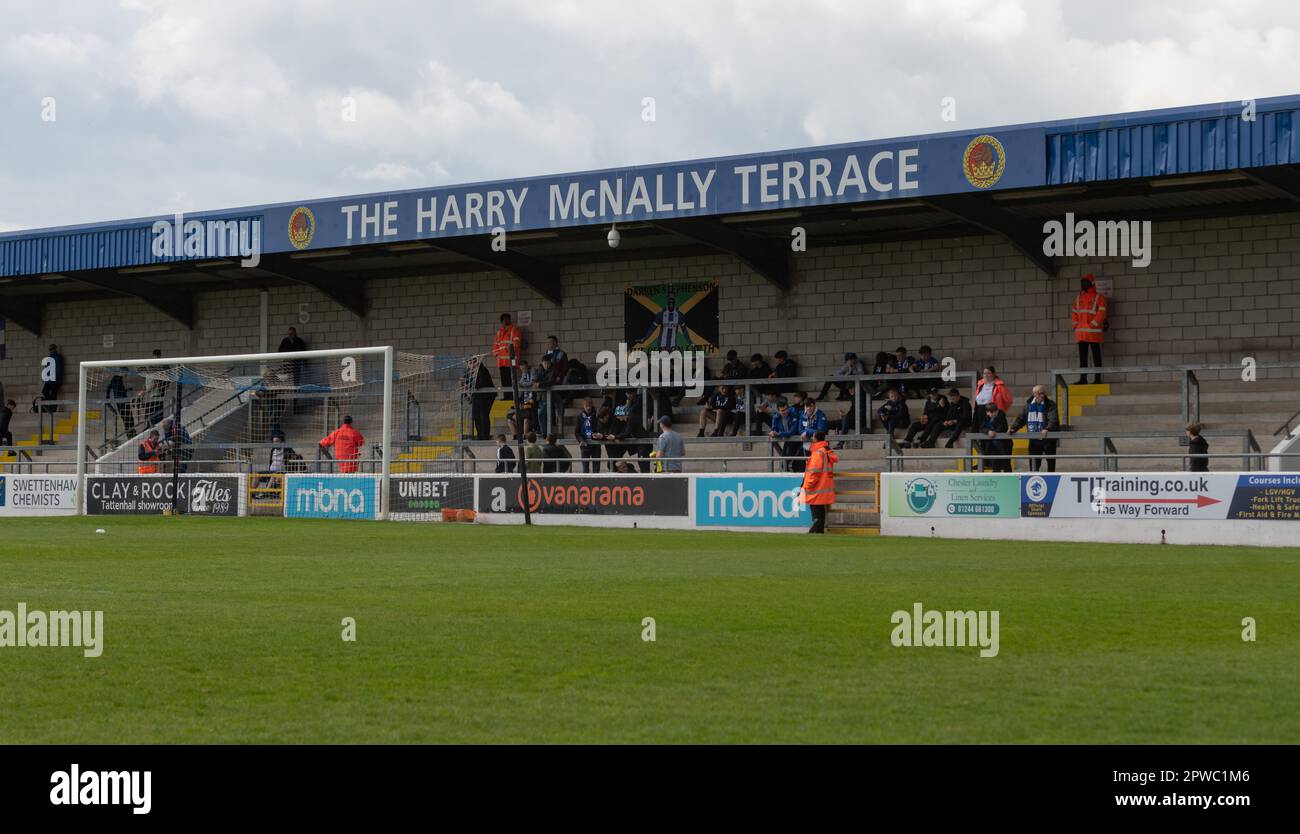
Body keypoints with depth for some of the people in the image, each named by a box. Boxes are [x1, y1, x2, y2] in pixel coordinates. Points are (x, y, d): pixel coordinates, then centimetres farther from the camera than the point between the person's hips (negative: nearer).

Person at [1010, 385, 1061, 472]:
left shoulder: (1050, 405, -8)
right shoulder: (1029, 405, 6)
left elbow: (1053, 420, -20)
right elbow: (1021, 418, 11)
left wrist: (1047, 429, -38)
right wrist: (1013, 428, -5)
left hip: (1048, 439, -3)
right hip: (1034, 439, 3)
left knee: (1051, 463, 7)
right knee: (1033, 463, 4)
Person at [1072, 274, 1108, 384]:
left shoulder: (1099, 297, 0)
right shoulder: (1078, 298, 17)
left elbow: (1101, 313, -9)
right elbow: (1074, 312, 18)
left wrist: (1093, 324, -15)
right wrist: (1075, 324, 4)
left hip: (1094, 332, -6)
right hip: (1081, 332, 6)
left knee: (1096, 356, -2)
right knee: (1082, 357, 5)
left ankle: (1097, 378, -1)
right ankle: (1083, 379, 7)